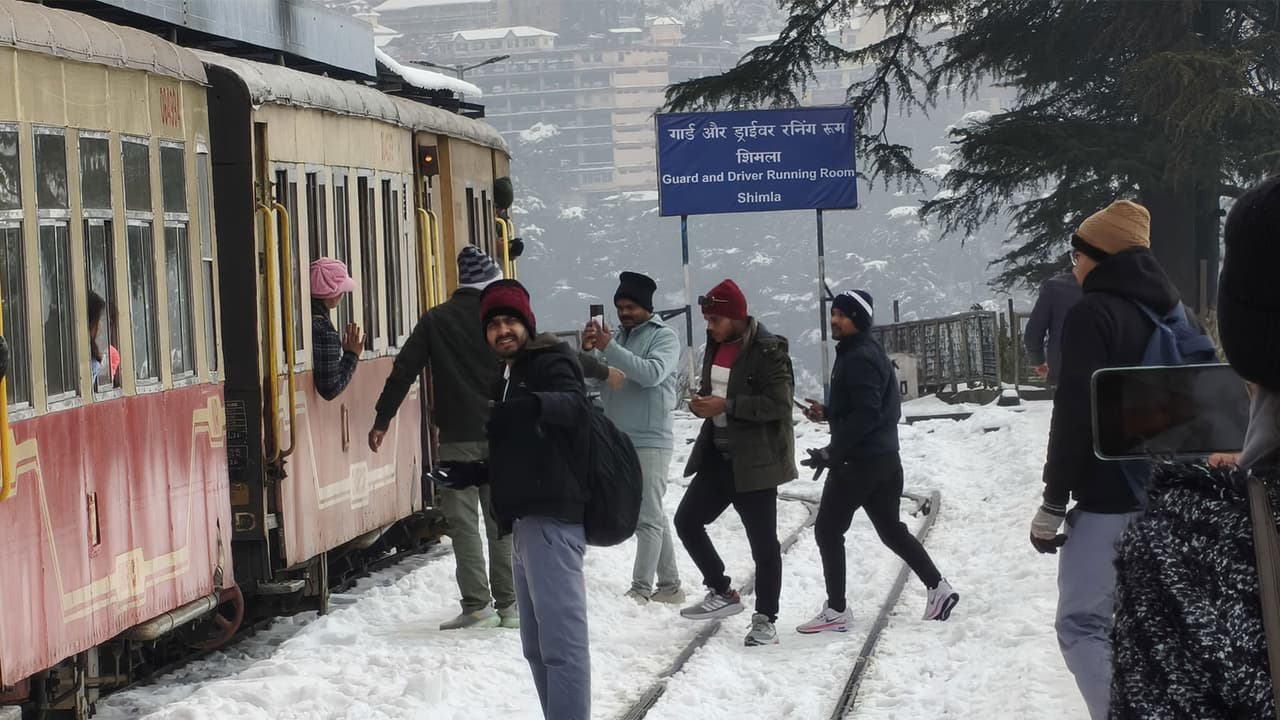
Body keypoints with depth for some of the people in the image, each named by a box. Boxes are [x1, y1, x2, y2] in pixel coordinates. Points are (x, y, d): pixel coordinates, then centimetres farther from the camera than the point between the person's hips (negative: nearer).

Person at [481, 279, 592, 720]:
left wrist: (534, 403, -46)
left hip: (552, 520, -10)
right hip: (526, 521, 10)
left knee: (561, 641, -15)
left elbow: (574, 403, -28)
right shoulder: (509, 376, 21)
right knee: (537, 646, 13)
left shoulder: (550, 361, -6)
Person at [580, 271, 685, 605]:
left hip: (650, 441, -7)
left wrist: (608, 349, -23)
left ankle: (641, 589, -10)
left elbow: (653, 373, -22)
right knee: (653, 516, 12)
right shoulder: (619, 337, 15)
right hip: (619, 440, 7)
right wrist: (587, 349, -8)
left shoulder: (664, 337, -3)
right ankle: (669, 585, 18)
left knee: (648, 518, -7)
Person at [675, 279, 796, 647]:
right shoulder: (716, 347, 10)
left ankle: (765, 619, 9)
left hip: (756, 460, -8)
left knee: (763, 541, -1)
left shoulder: (767, 351, -16)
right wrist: (703, 403, 0)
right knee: (687, 520, 7)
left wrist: (727, 406, -24)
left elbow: (779, 404, -21)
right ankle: (722, 593, 20)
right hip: (719, 454, 8)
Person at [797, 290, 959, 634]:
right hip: (882, 458, 10)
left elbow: (866, 415, -25)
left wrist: (831, 452, -25)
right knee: (891, 529, 17)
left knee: (828, 529, -3)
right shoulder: (860, 352, 15)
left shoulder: (860, 358, -17)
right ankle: (938, 588, 16)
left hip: (859, 461, -10)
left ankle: (836, 610, -1)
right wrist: (828, 412, 9)